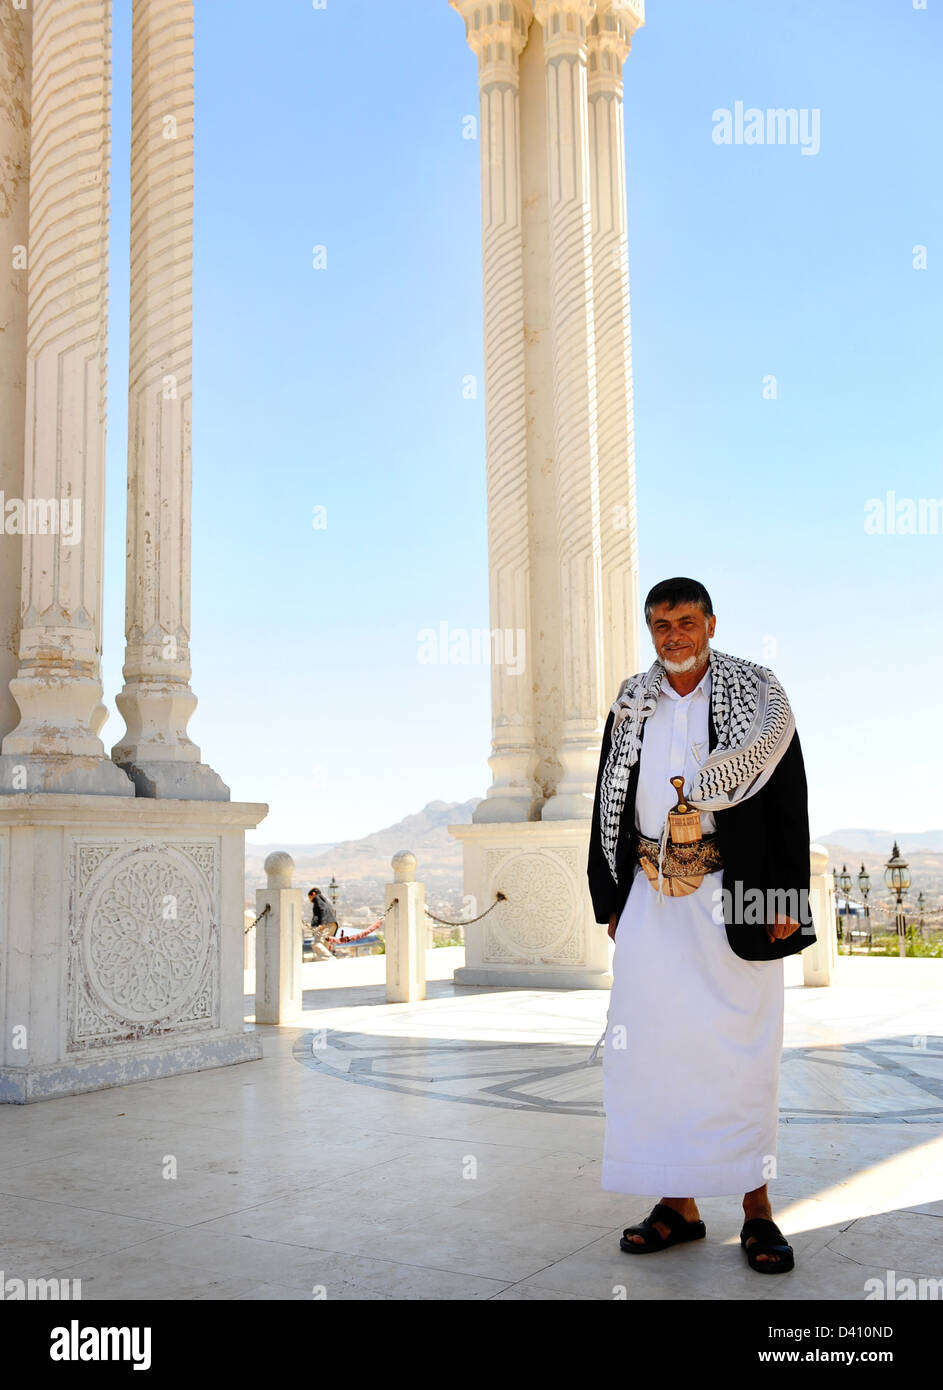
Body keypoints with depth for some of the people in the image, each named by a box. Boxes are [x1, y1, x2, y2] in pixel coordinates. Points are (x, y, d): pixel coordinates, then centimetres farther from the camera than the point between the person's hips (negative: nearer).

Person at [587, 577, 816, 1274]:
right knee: (653, 1045, 4)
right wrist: (610, 898, 10)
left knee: (740, 1049, 0)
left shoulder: (757, 694, 2)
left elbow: (789, 799, -2)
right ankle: (678, 1202, 17)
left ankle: (757, 1204, 13)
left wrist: (786, 897, -9)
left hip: (733, 896, -3)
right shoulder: (631, 704, 12)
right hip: (650, 895, 4)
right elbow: (609, 805, 15)